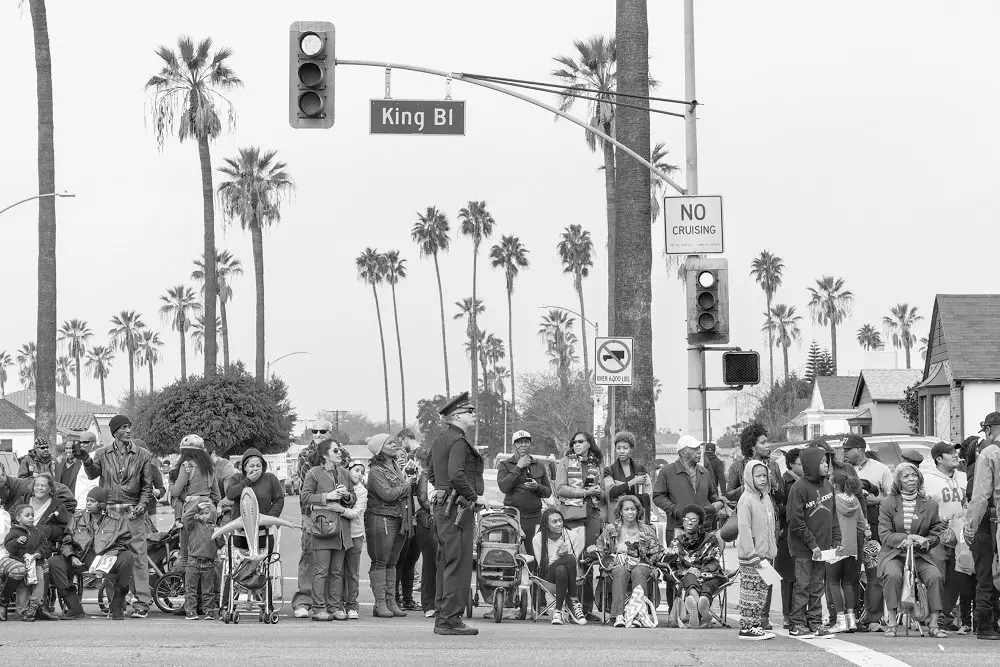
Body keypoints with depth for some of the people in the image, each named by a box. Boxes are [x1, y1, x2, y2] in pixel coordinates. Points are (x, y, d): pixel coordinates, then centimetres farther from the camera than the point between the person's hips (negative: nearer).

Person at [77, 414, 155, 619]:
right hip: (109, 510, 1)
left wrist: (142, 504, -6)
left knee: (138, 556, -8)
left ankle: (142, 603, -7)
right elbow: (93, 474, -5)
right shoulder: (103, 454, 11)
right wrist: (86, 460, -24)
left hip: (133, 511, -1)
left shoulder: (142, 455, 9)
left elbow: (147, 485, 10)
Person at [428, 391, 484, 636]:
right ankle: (450, 620, -9)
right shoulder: (457, 441, -14)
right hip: (457, 508, -10)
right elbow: (456, 475, -27)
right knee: (458, 564, -8)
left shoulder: (440, 440, 16)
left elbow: (431, 474, 25)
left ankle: (441, 618, 18)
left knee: (445, 564, 14)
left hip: (441, 505, 10)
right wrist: (473, 496, -16)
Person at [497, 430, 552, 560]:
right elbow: (503, 486, -10)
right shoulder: (505, 465, 7)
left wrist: (537, 487, -6)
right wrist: (518, 467, -9)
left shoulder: (539, 466, 17)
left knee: (536, 554, -5)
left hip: (534, 516, 3)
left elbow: (548, 492, 16)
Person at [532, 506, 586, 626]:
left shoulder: (572, 536, 0)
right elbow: (542, 567, -5)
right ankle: (573, 601, -26)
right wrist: (557, 556, -22)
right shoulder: (538, 539, -4)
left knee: (561, 571, -39)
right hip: (548, 578, -1)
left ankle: (558, 610, -23)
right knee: (569, 558, -35)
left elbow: (576, 564, 0)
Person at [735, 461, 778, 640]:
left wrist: (772, 550, 14)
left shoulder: (766, 498, 13)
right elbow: (744, 528, -16)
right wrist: (752, 554, -20)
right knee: (750, 590, -5)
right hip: (750, 555, -8)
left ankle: (756, 625, 17)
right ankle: (746, 628, -2)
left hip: (765, 554, 8)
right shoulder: (746, 500, -12)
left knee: (762, 590, 10)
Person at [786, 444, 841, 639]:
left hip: (822, 546, 6)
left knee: (818, 586, 10)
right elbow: (796, 521, -15)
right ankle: (798, 624, 4)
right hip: (803, 549, -6)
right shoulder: (799, 488, -13)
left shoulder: (828, 486, 9)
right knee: (803, 586, -2)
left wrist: (836, 541, 7)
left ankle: (815, 623, 15)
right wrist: (812, 544, -16)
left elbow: (833, 516, 16)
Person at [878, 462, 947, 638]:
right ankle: (891, 622, -26)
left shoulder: (930, 505, 9)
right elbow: (884, 534, -3)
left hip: (920, 556, 2)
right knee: (893, 575, -34)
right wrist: (906, 538, -18)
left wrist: (926, 541, -11)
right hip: (893, 554, -2)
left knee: (935, 576, -27)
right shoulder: (887, 503, 4)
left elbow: (937, 533, 13)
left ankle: (933, 623, -20)